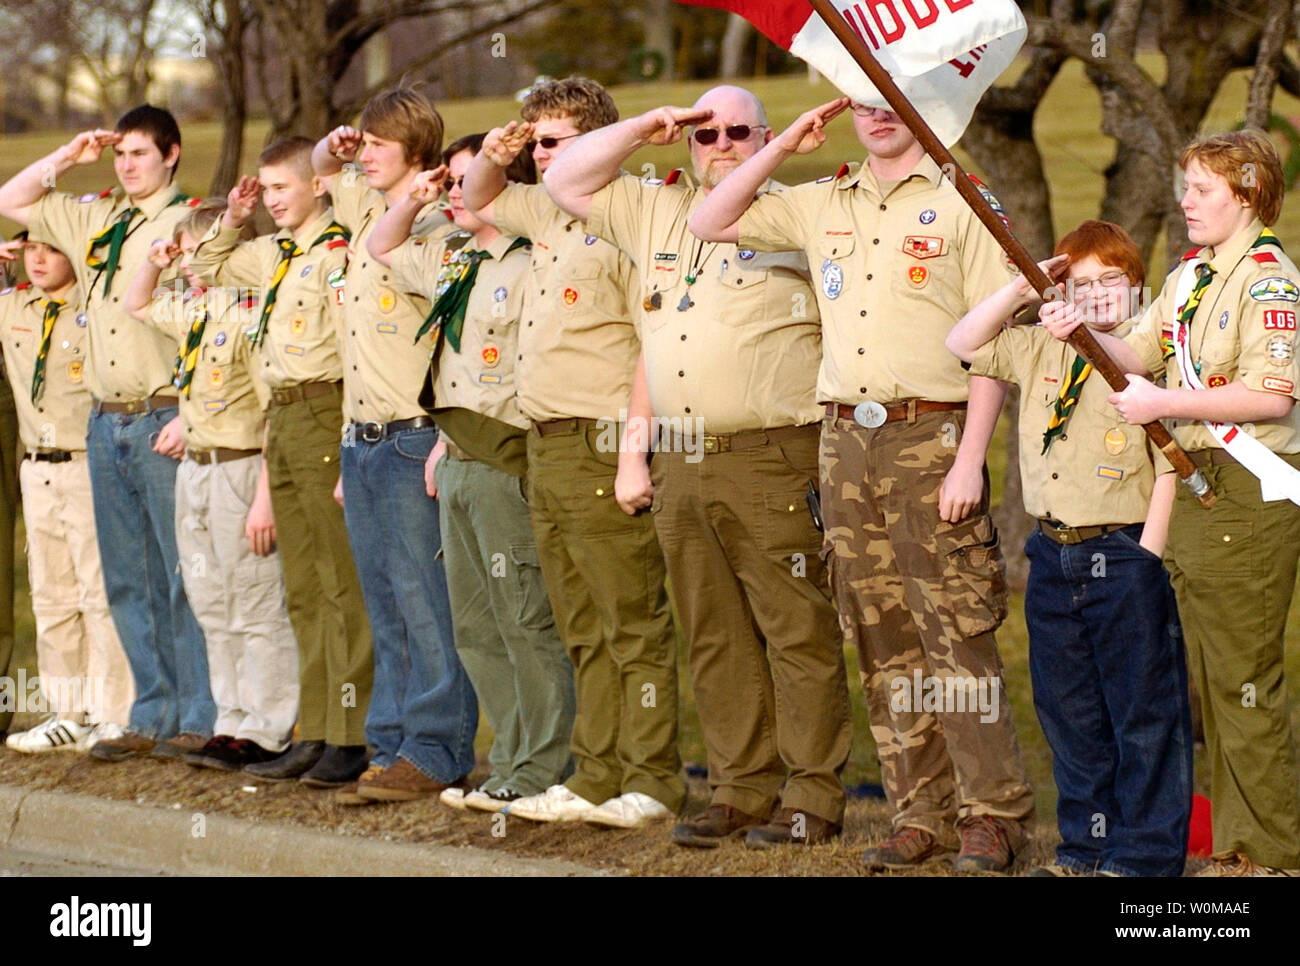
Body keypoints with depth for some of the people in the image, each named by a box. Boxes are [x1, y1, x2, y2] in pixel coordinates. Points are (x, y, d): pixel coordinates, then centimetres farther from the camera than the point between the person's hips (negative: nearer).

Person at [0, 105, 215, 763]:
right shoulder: (94, 219, 13)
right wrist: (70, 157, 12)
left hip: (165, 422, -7)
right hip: (106, 422, 7)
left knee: (184, 576, -5)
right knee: (127, 580, 10)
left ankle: (200, 719, 0)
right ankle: (152, 717, 16)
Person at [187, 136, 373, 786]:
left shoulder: (337, 252, -10)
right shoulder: (274, 253, 15)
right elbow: (208, 269, 34)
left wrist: (351, 443, -21)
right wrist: (230, 221, 17)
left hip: (325, 414, -9)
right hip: (282, 419, 9)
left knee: (343, 586, -7)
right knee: (304, 591, 11)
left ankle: (353, 738, -6)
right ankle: (315, 735, 16)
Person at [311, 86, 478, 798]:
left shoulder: (435, 228, -12)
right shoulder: (365, 207, 12)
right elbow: (320, 171, 31)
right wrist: (334, 149, 11)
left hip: (413, 438, -9)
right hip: (360, 439, 9)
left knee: (422, 599, -7)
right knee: (382, 601, 11)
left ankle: (437, 748, -4)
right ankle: (390, 738, 17)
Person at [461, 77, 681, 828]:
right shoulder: (549, 214, 14)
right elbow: (480, 201, 32)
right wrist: (492, 158, 9)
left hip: (601, 448, -9)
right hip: (547, 448, 9)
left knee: (635, 624, -4)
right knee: (584, 631, 12)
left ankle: (653, 781, 0)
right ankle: (597, 779, 16)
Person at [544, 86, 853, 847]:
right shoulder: (659, 213, 17)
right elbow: (566, 183, 21)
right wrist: (642, 128, 9)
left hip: (773, 464, -6)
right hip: (681, 468, 6)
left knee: (797, 634, -5)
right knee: (717, 640, 9)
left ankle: (814, 797, -2)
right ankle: (744, 789, 15)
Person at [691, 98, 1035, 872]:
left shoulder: (962, 204, 0)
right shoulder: (822, 205, 15)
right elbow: (711, 224, 18)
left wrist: (970, 459, -13)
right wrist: (783, 148, 9)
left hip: (931, 437, -5)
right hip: (846, 439, 5)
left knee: (958, 634, -9)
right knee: (884, 642, 6)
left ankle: (993, 814, -4)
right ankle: (922, 813, 12)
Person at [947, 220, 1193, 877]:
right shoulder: (1040, 350, 11)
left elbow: (1171, 468, -8)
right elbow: (963, 345, 14)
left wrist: (1146, 555, -13)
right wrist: (1018, 292, 2)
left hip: (1123, 557, -6)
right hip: (1053, 556, 6)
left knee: (1141, 711, -2)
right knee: (1068, 711, 12)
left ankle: (1144, 851, 4)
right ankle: (1086, 846, 21)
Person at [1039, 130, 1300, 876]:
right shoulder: (1189, 276, 15)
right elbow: (1143, 354, 17)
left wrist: (1165, 403, -20)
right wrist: (1083, 333, -1)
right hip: (1193, 486, 9)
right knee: (1212, 681, 12)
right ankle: (1235, 843, 19)